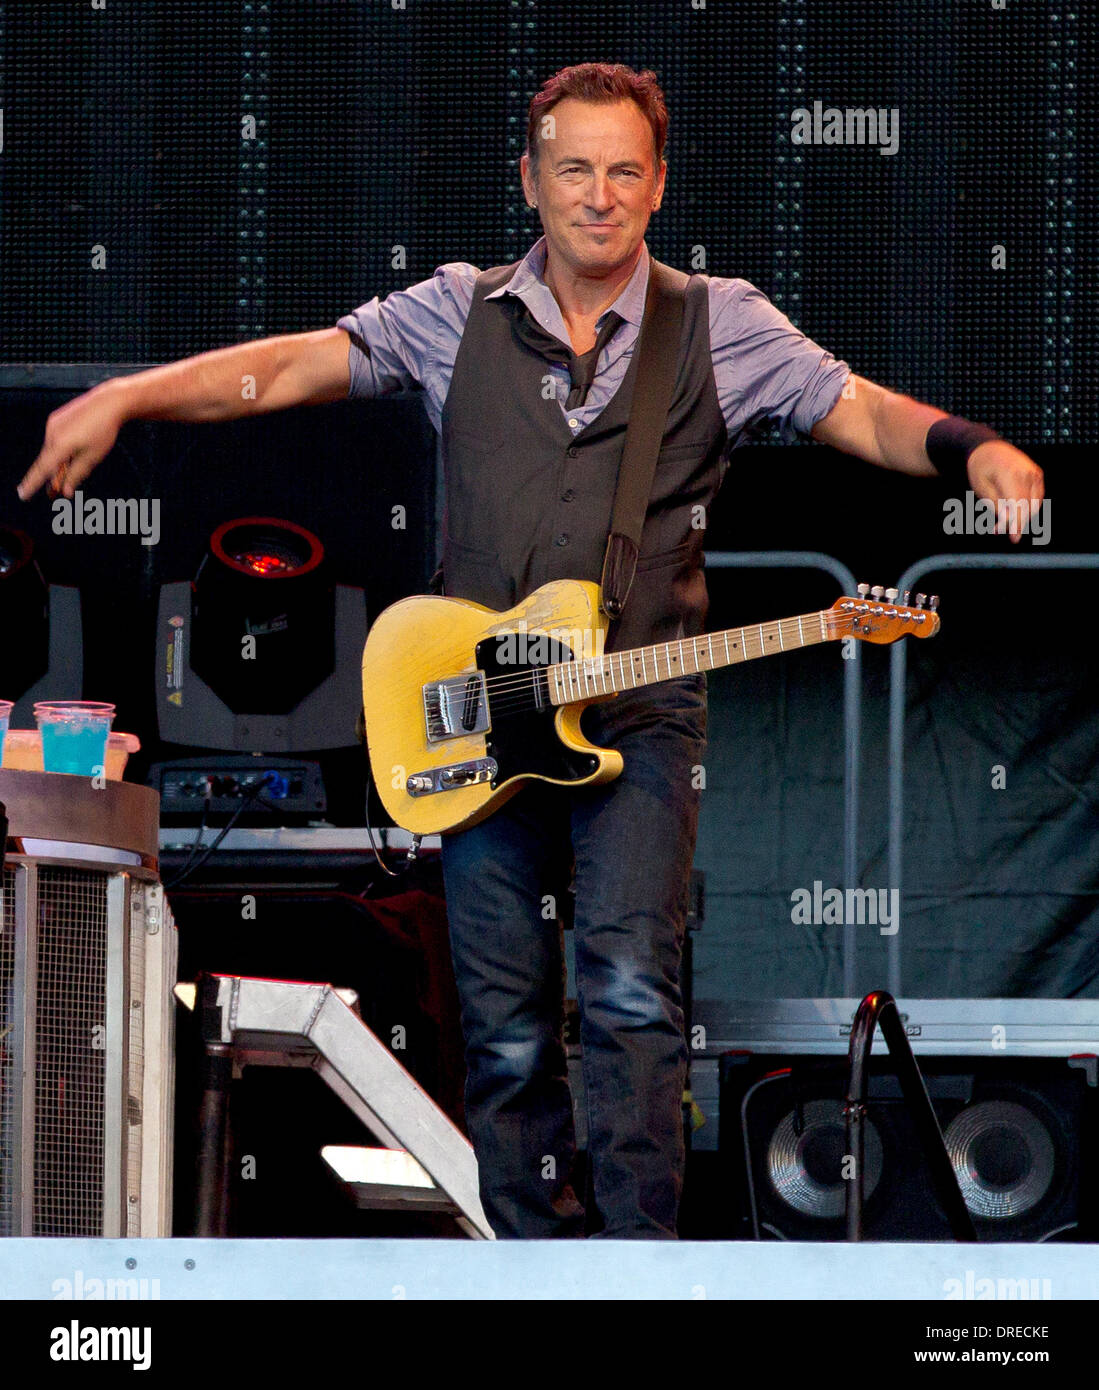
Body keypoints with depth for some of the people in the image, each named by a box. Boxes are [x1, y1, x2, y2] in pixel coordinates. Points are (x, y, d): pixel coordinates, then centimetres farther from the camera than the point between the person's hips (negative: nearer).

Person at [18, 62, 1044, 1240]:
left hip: (640, 713, -2)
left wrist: (974, 450, -24)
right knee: (504, 1029, 5)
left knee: (630, 987, -20)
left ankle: (639, 1254, -17)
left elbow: (862, 412, -3)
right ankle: (536, 1253, 16)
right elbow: (294, 367, 2)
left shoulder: (721, 326, 4)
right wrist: (124, 399, -11)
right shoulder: (459, 316, 8)